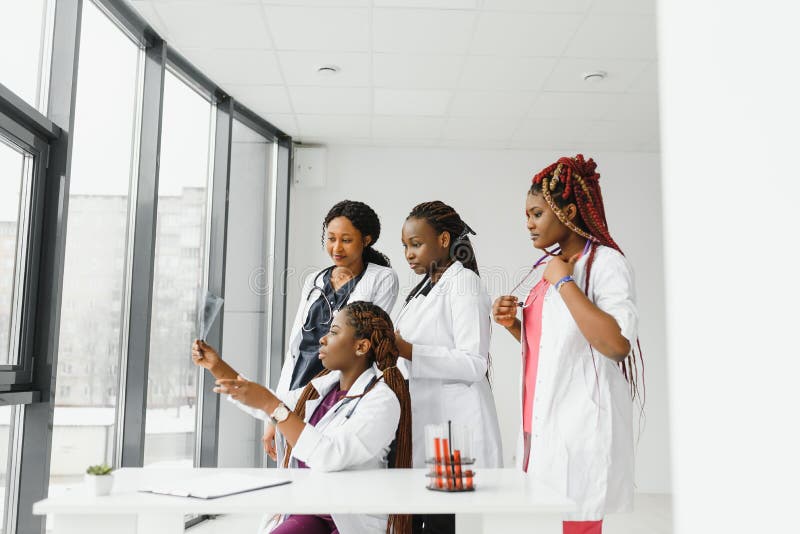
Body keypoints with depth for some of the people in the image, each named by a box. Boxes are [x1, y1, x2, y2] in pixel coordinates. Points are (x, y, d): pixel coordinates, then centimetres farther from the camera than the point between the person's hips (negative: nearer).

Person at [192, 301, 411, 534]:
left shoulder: (382, 401, -16)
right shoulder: (325, 385, 8)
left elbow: (329, 456, -29)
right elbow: (269, 405, 22)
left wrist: (270, 405, -29)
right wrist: (217, 366, 14)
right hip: (309, 513, 6)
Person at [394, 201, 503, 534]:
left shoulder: (463, 282, -7)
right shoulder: (426, 287, 19)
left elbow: (474, 363, -17)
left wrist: (408, 350, -21)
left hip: (449, 425, -8)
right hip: (418, 425, 8)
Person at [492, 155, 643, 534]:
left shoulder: (605, 263, -9)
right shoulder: (551, 266, 15)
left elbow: (616, 344, -25)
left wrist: (564, 283, -18)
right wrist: (514, 325, 6)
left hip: (579, 434, -8)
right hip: (544, 429, 8)